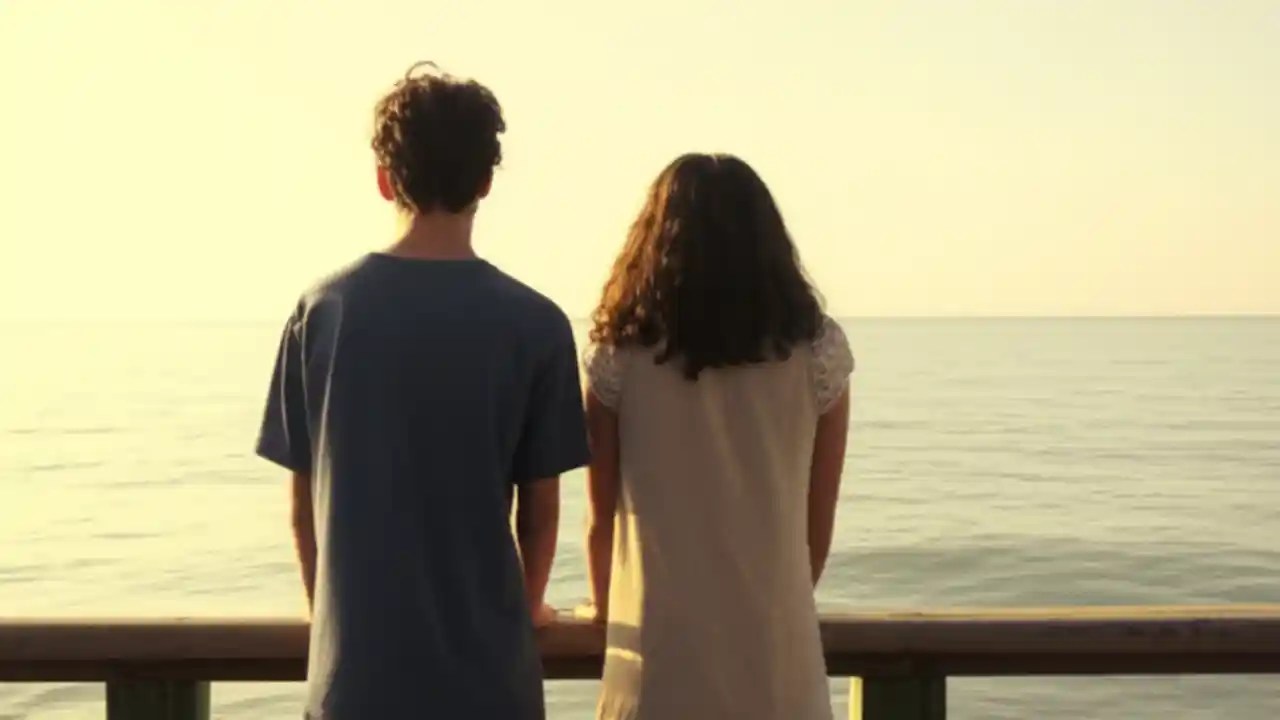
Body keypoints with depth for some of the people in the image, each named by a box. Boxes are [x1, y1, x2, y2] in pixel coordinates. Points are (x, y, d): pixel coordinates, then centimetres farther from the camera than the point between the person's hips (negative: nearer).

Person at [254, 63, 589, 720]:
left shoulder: (322, 311, -3)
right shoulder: (534, 324, -9)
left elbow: (304, 503, 3)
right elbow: (539, 509, -1)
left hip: (356, 658, 2)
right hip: (485, 657, -1)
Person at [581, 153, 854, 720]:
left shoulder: (620, 354, -5)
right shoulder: (817, 350, -2)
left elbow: (603, 514, 2)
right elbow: (818, 519, 4)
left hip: (661, 656, -1)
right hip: (778, 651, 1)